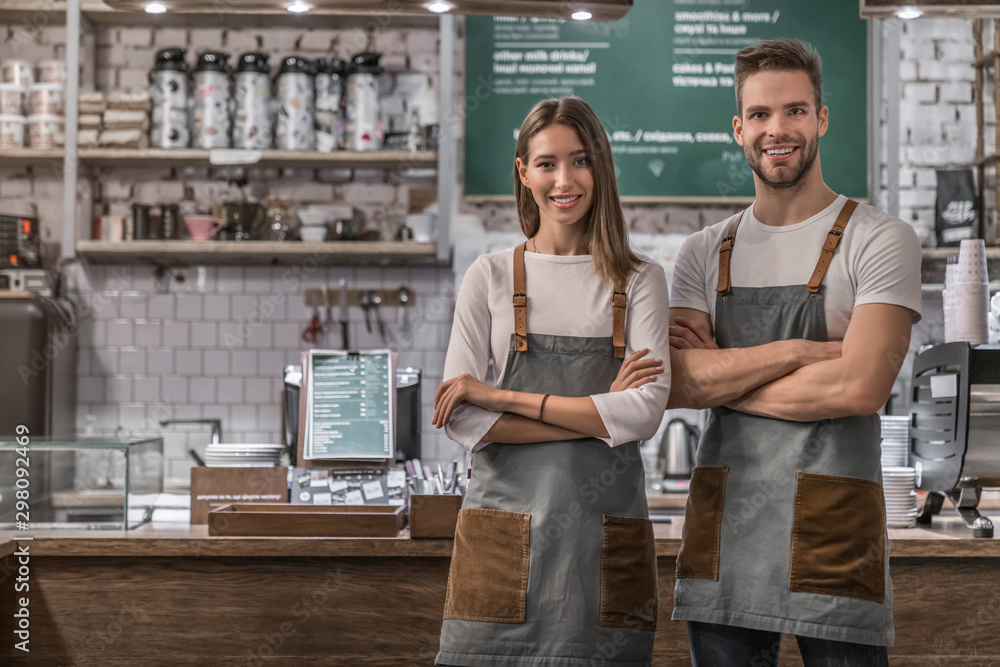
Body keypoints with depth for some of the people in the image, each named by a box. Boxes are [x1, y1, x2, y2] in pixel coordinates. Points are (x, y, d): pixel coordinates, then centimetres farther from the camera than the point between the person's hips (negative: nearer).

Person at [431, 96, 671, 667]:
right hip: (507, 527, 0)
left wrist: (500, 395, -10)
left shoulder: (639, 281, 5)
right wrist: (598, 411, -9)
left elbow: (646, 411, -8)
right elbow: (462, 420, -4)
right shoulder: (491, 277, 5)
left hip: (606, 536, 0)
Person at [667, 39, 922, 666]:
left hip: (834, 527, -3)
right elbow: (673, 383, -3)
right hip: (722, 527, 4)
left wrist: (720, 379, -6)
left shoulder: (879, 239, -2)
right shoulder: (704, 253, 11)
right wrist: (798, 351, -12)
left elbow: (860, 387, -15)